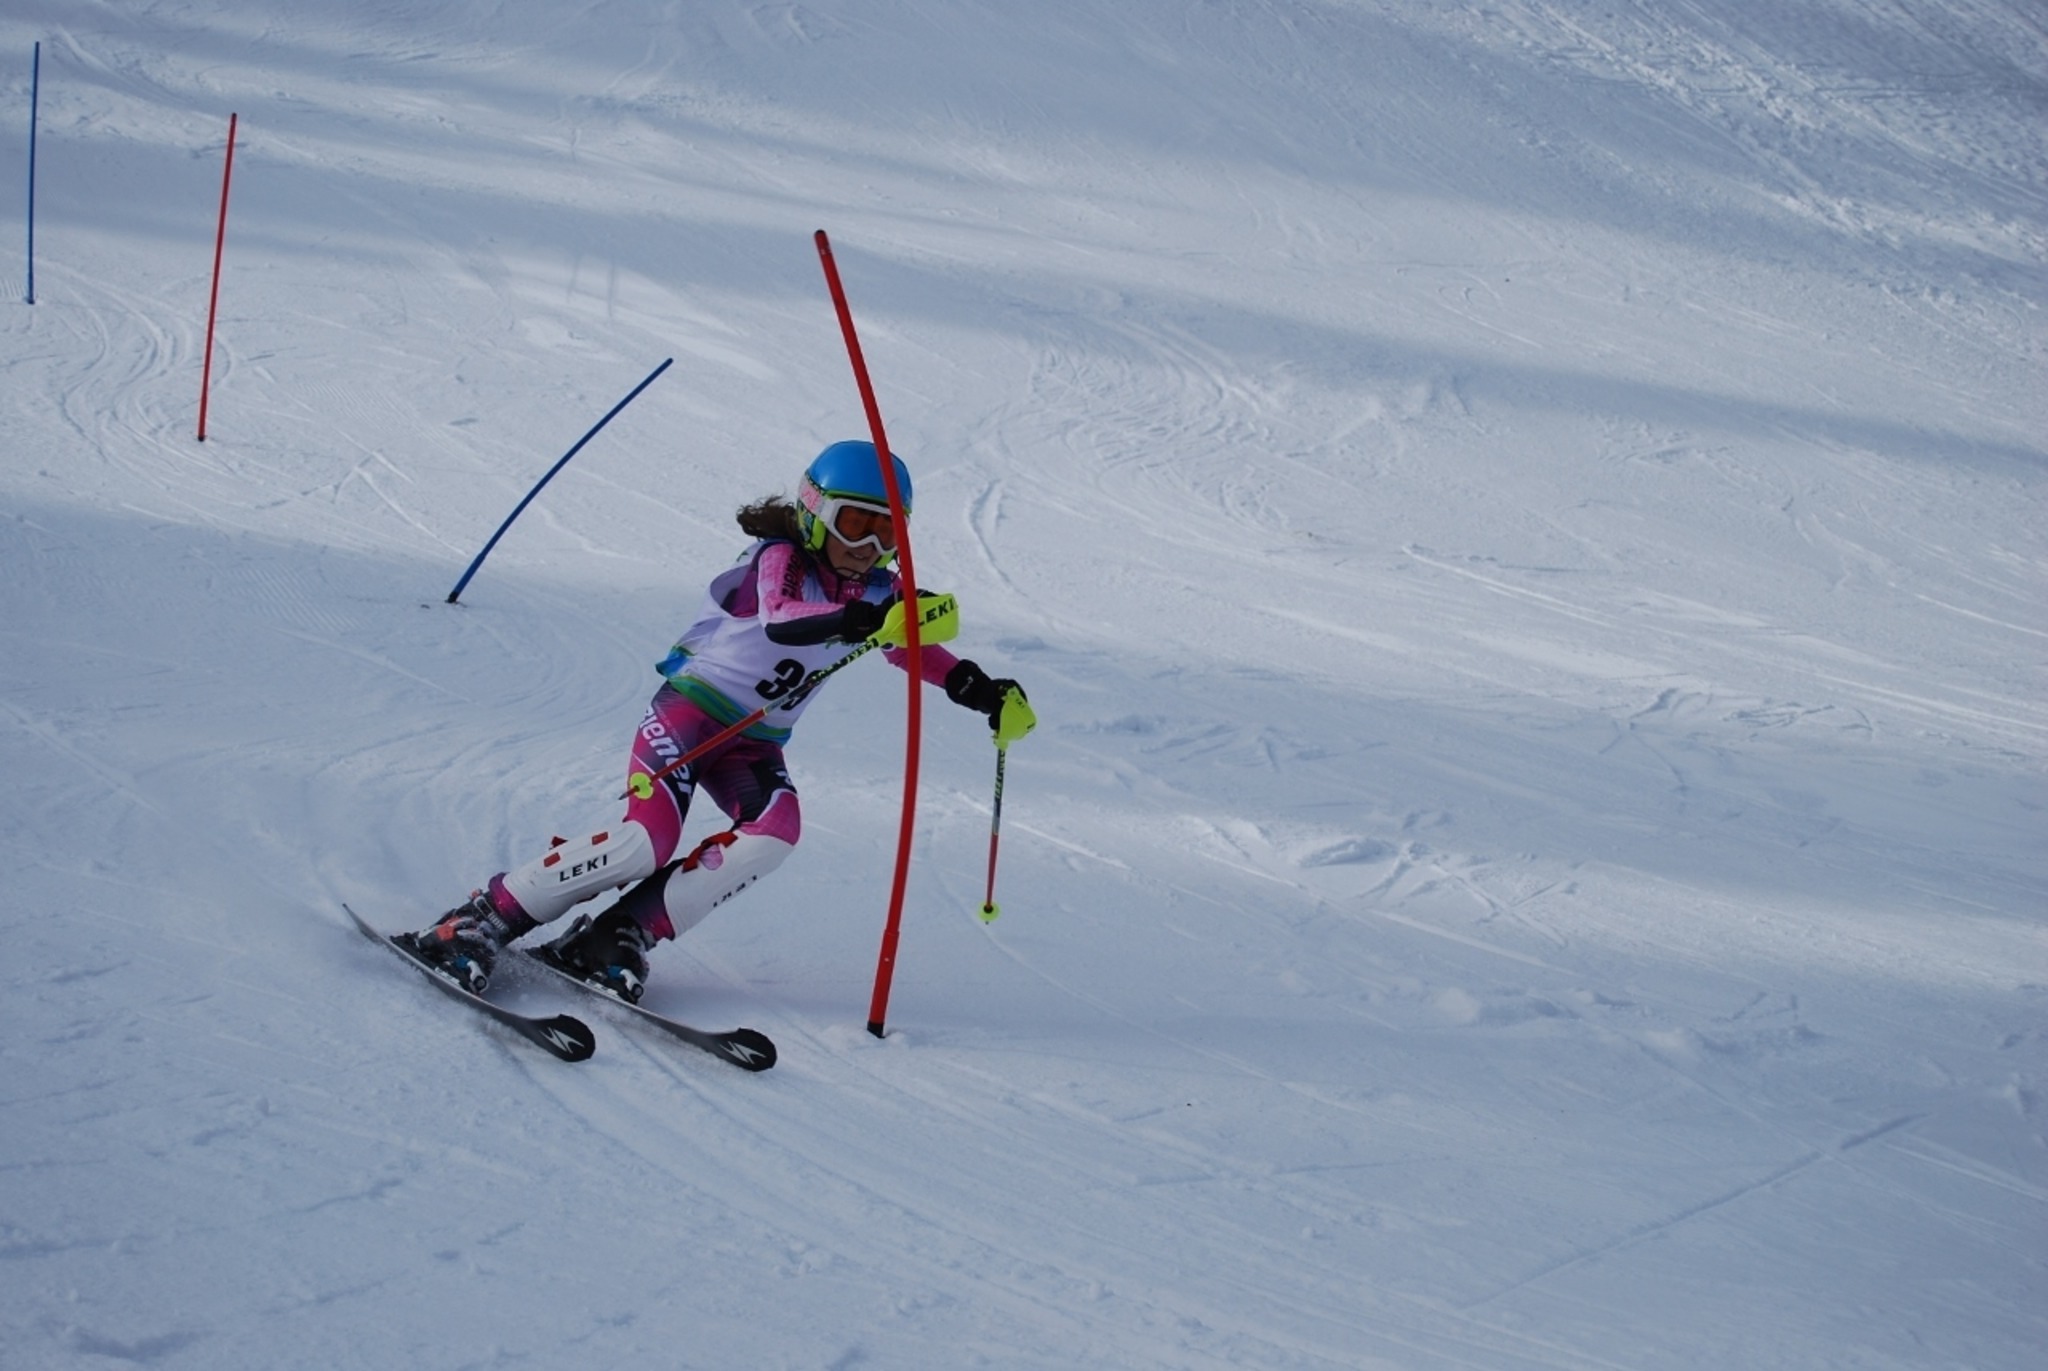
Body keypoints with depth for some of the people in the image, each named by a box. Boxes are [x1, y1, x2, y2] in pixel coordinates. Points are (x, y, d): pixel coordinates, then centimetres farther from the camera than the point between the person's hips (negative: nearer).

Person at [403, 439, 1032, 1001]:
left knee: (775, 833, -25)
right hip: (692, 705, -6)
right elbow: (781, 621, -37)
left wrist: (989, 694, -4)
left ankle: (623, 935, -19)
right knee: (647, 841, -25)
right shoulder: (780, 558, -16)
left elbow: (918, 654, 15)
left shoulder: (878, 593, 2)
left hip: (756, 743, 6)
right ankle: (484, 918, -11)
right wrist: (862, 621, -55)